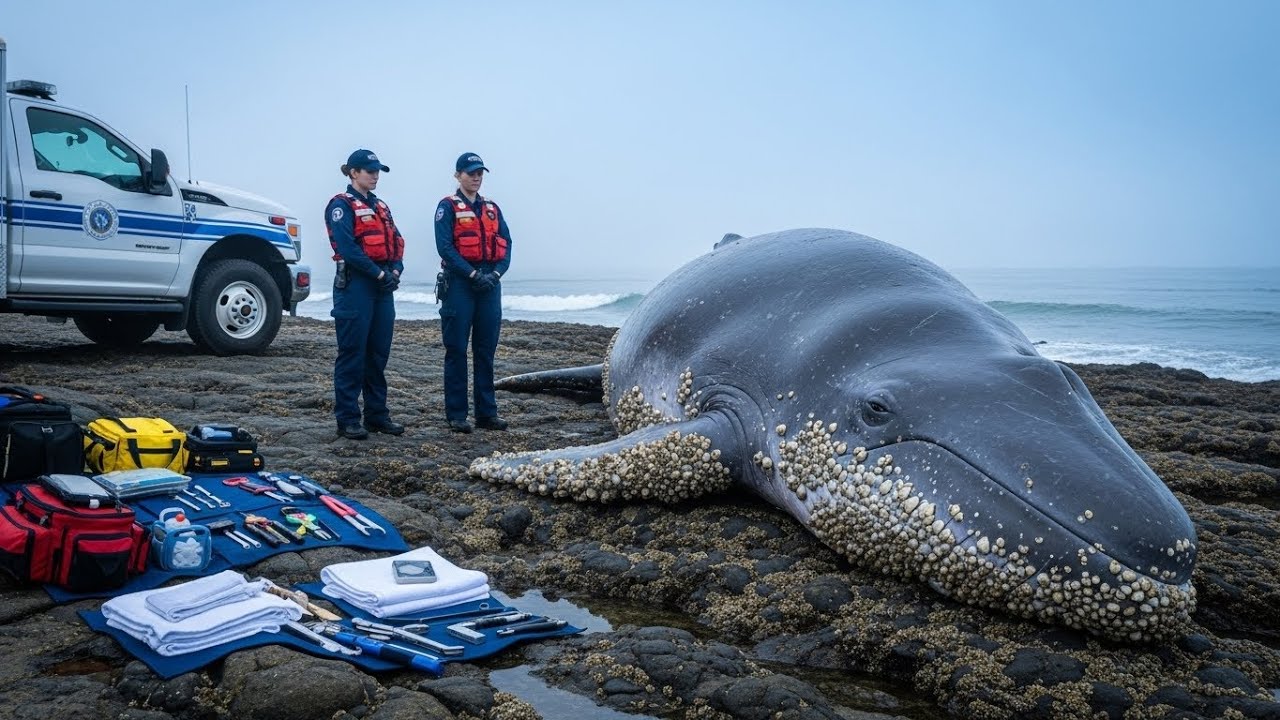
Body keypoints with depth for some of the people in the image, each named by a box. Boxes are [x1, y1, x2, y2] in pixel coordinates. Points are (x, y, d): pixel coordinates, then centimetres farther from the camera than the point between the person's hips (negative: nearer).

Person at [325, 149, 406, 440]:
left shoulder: (380, 206, 19)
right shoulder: (341, 205, -5)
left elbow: (396, 241, 13)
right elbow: (348, 248, -16)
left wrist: (395, 271, -5)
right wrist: (379, 274, -16)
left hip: (383, 286, 8)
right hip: (355, 284, -8)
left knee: (379, 353, 10)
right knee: (352, 354, -4)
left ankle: (377, 414, 18)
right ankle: (347, 419, 2)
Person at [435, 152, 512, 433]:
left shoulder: (492, 209, 16)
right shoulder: (448, 207, 0)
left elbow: (506, 244, 8)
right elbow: (444, 246, -10)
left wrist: (496, 273, -9)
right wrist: (473, 274, -17)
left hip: (490, 283, 5)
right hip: (459, 283, -5)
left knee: (486, 350, 7)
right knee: (456, 350, -1)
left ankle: (487, 412, 14)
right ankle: (456, 415, 4)